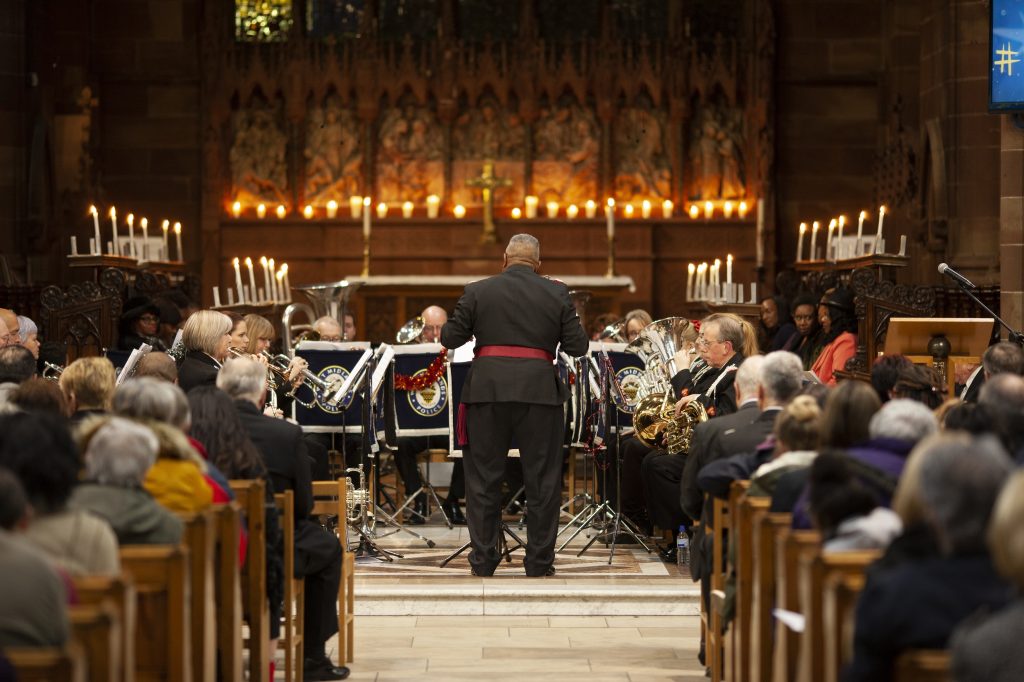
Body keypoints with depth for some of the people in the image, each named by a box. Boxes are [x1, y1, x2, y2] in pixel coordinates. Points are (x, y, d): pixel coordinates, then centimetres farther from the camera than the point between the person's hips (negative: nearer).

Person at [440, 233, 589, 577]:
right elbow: (577, 347, 2)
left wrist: (448, 326, 24)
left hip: (488, 390, 0)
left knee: (484, 478, 8)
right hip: (539, 390, 0)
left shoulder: (477, 291, 1)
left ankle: (483, 559, 9)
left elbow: (450, 339, 3)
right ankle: (539, 561, 8)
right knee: (541, 480, 7)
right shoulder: (556, 294, 2)